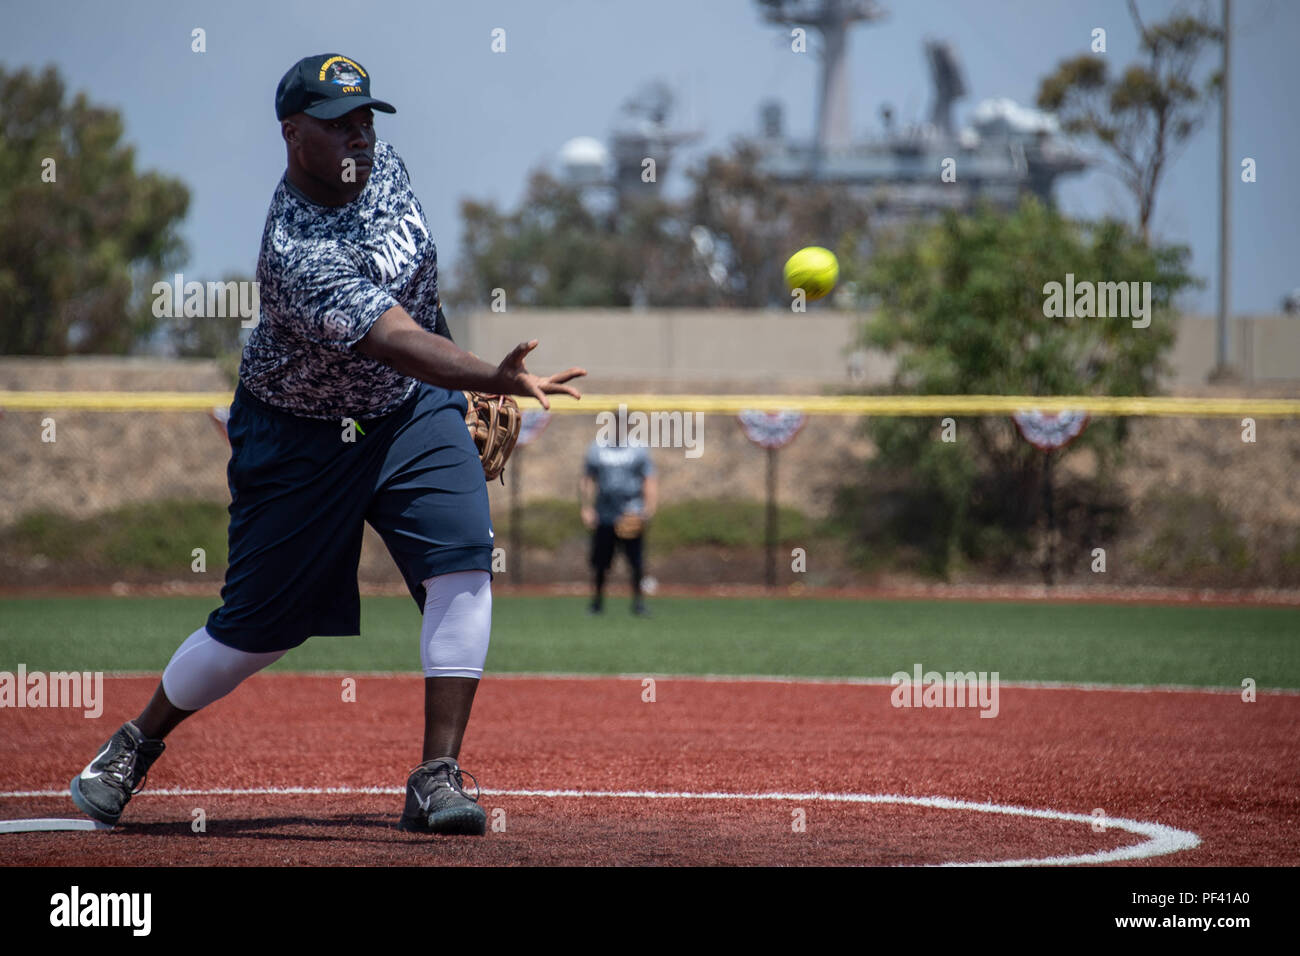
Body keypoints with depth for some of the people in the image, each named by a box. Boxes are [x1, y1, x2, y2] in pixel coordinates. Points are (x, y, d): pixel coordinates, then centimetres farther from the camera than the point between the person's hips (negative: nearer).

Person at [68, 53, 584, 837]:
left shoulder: (383, 166, -5)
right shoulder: (296, 251, -30)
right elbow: (394, 341, -42)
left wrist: (470, 400, 16)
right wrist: (499, 380, -56)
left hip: (414, 412, 6)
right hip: (302, 439, -6)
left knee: (464, 564, -17)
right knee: (258, 625, 2)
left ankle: (439, 775, -14)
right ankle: (138, 743, 28)